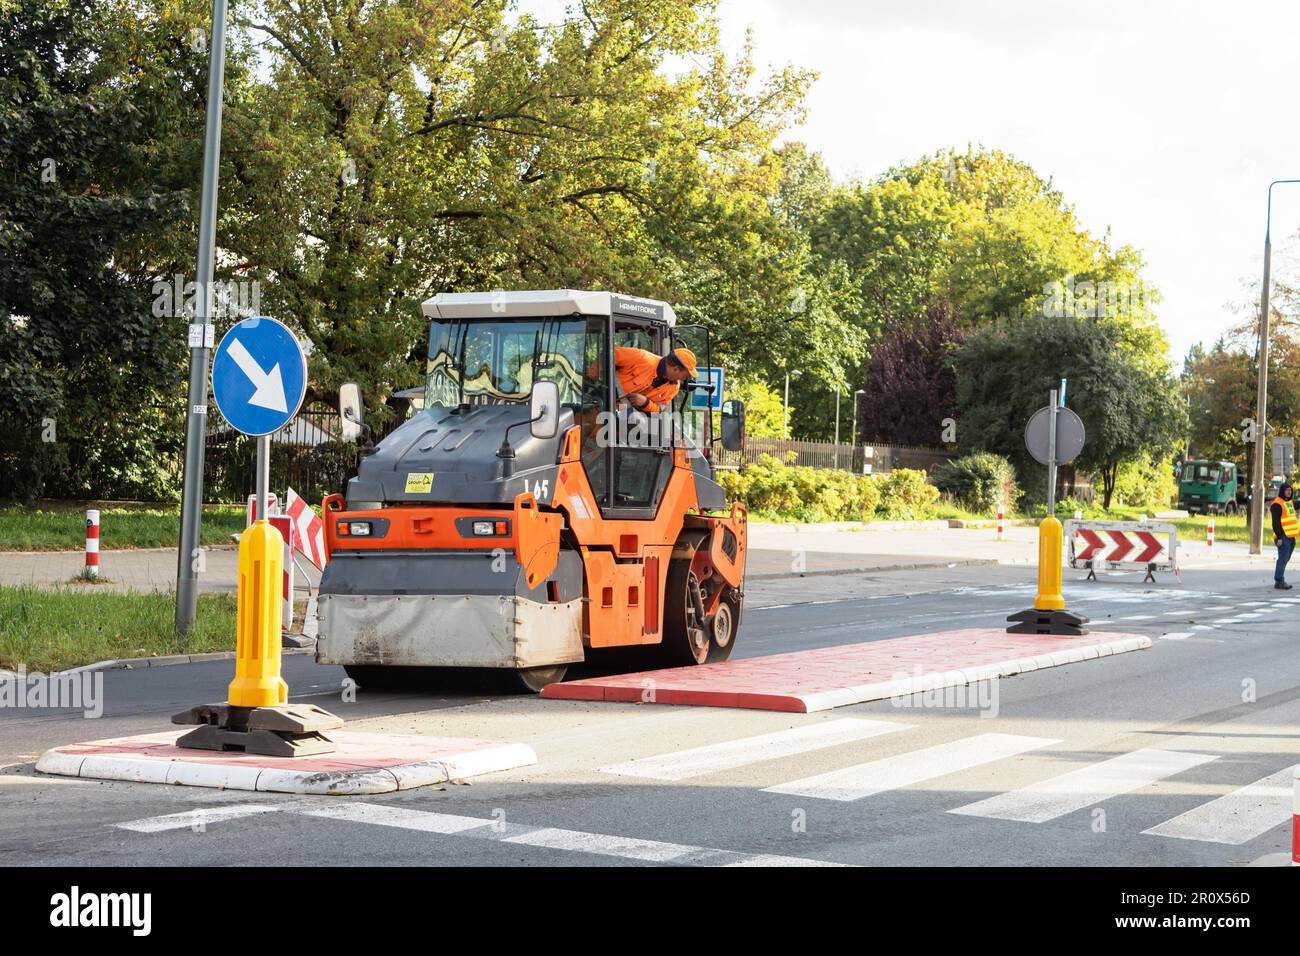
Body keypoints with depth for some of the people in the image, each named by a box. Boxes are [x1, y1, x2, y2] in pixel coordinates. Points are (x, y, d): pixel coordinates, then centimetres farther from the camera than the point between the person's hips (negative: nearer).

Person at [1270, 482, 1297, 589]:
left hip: (1291, 536, 8)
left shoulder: (1290, 502, 15)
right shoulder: (1277, 504, -11)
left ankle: (1280, 580, 17)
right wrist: (1279, 537, -21)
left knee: (1284, 559, 11)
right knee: (1283, 559, -8)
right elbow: (1276, 522, -16)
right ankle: (1279, 581, -6)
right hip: (1283, 537, -8)